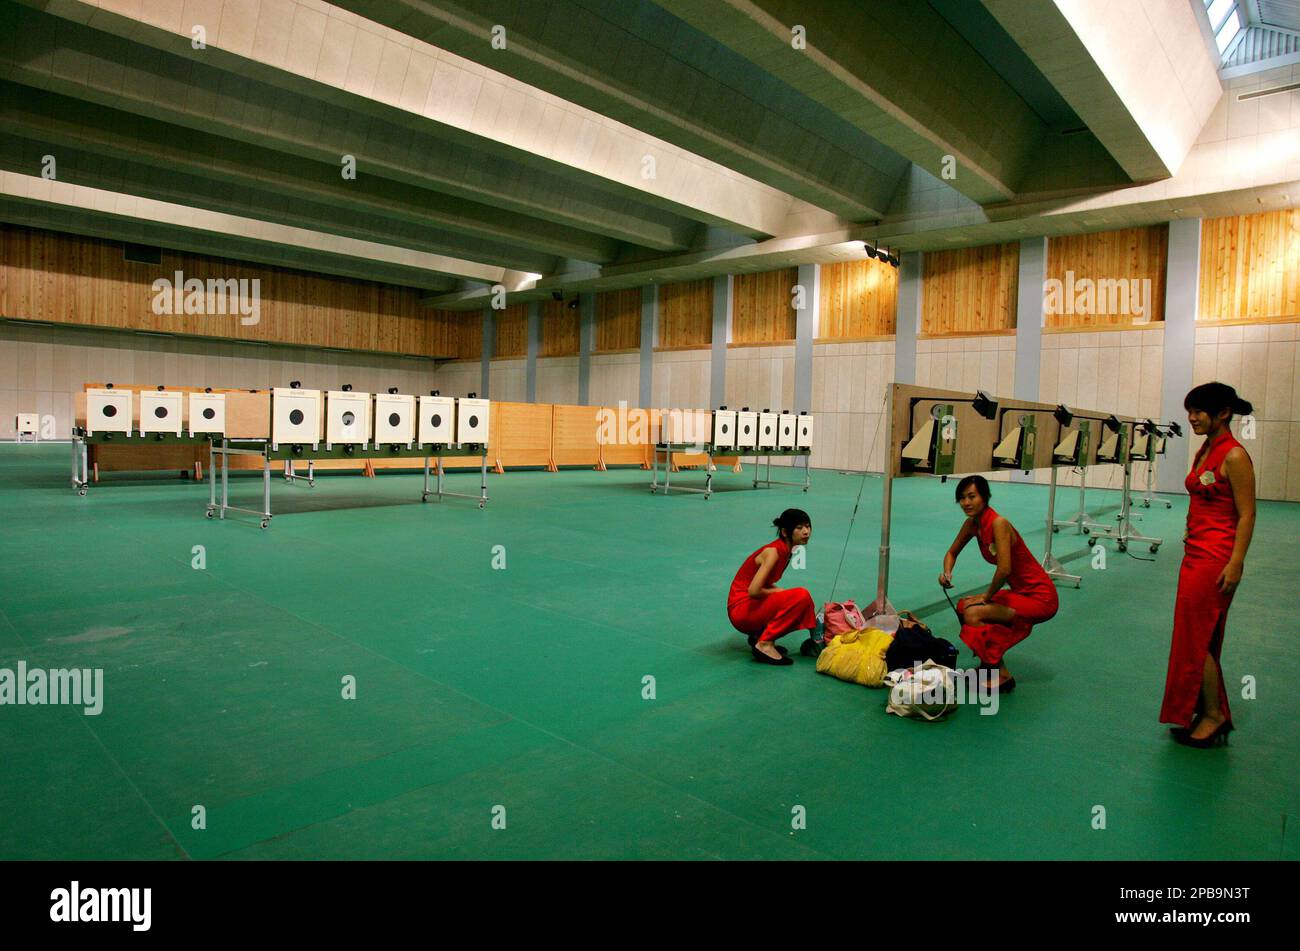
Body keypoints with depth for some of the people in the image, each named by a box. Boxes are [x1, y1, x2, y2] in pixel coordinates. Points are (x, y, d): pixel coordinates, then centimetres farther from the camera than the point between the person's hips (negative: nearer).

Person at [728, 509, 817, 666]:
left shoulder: (785, 550, 8)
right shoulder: (774, 552, -18)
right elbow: (753, 591, -26)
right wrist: (778, 591, -10)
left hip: (753, 606, 9)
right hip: (741, 609, -9)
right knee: (801, 596, -22)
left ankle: (759, 635, 8)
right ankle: (764, 644, -16)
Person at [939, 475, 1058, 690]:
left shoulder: (998, 523, -24)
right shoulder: (972, 524, 1)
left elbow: (1004, 569, -31)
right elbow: (952, 553, 14)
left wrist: (986, 597, -15)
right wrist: (947, 572, -7)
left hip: (1040, 597, -8)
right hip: (1020, 592, 8)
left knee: (973, 613, -19)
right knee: (963, 606, 5)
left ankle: (1002, 677, -3)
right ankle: (988, 665, 21)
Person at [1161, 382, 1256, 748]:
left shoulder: (1234, 457, -14)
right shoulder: (1203, 451, 12)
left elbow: (1246, 516, -16)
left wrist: (1235, 564, -21)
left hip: (1216, 559, -9)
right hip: (1196, 554, 9)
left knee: (1196, 638, -2)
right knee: (1200, 637, 14)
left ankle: (1213, 716, 12)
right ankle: (1210, 713, 25)